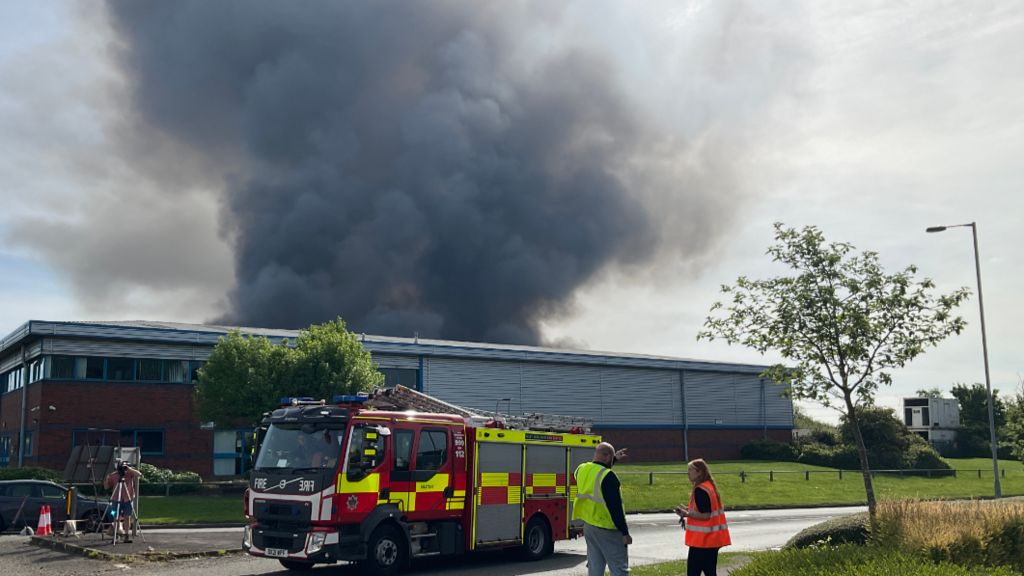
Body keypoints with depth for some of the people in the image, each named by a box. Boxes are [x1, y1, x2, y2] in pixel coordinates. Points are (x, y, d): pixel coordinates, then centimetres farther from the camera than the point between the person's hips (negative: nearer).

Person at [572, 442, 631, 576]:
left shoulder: (581, 470, 4)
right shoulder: (608, 476, -19)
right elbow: (615, 507, -20)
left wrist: (615, 458, 35)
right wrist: (625, 533, -16)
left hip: (588, 525, 8)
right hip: (607, 529, -8)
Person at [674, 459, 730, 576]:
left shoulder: (700, 490, -17)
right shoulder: (710, 486, 12)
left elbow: (705, 515, -21)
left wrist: (687, 514, -14)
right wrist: (689, 510, 10)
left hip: (702, 539, -9)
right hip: (712, 539, 9)